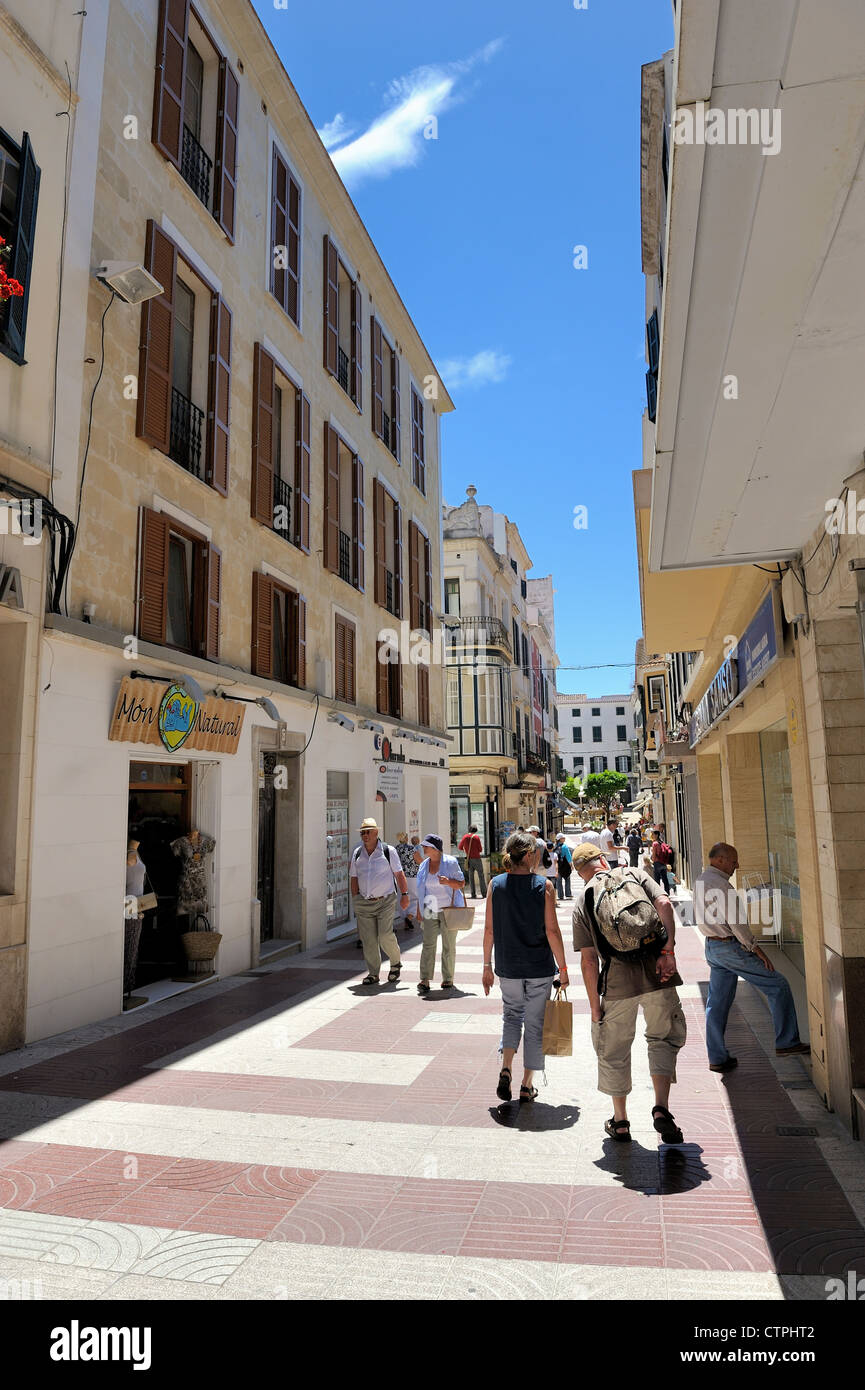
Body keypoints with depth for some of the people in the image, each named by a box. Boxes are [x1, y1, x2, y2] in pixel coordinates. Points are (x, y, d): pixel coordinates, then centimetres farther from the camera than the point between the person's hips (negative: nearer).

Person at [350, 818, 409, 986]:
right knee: (368, 940, 2)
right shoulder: (357, 854, 8)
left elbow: (399, 874, 0)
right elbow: (354, 878, 13)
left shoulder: (388, 851, -2)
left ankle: (395, 963, 16)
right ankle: (373, 974, 15)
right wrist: (355, 901, 10)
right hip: (363, 903, 3)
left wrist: (404, 894, -6)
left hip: (385, 902, -3)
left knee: (385, 936, -11)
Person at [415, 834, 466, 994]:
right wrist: (419, 911, 13)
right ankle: (425, 981, -7)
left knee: (449, 946, 4)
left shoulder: (450, 862, -6)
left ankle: (448, 979, 15)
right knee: (428, 944, -6)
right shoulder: (424, 866, 10)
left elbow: (462, 883, -3)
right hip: (430, 911, 3)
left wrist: (448, 881, -22)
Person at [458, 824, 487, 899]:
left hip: (469, 859, 3)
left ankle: (472, 893, 5)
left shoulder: (465, 837, 2)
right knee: (481, 875, 1)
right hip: (477, 858, -3)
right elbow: (480, 849, -7)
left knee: (471, 876, 9)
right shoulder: (476, 837, -8)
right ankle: (484, 893, -3)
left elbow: (460, 847, 11)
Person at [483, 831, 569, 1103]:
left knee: (511, 1014, 22)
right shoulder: (544, 885, -12)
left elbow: (489, 930, -3)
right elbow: (552, 931, -11)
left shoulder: (495, 884, -6)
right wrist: (563, 968, -2)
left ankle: (506, 1069, 5)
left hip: (508, 967, 2)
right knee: (534, 1022, 12)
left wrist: (487, 965, 8)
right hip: (540, 967, -2)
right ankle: (527, 1086, 20)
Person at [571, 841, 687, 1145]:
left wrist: (594, 1005, 6)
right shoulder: (635, 875, 9)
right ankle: (661, 1109, 4)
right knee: (664, 1038, 19)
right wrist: (668, 951, -11)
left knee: (614, 1050, 16)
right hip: (657, 973, 1)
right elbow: (664, 904, -8)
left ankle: (620, 1122, 27)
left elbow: (589, 961, 1)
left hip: (618, 980, 0)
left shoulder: (582, 903, 6)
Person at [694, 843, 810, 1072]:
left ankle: (717, 1058, 15)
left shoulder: (700, 880, 10)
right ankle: (786, 1043, 12)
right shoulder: (719, 884, -20)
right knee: (777, 986, 5)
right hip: (731, 947, -9)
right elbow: (736, 923, -21)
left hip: (712, 947, 9)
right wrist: (756, 949, -12)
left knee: (717, 1002, 11)